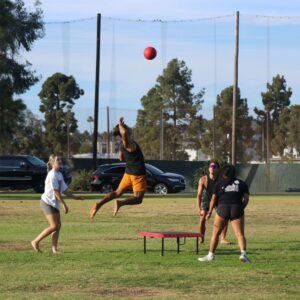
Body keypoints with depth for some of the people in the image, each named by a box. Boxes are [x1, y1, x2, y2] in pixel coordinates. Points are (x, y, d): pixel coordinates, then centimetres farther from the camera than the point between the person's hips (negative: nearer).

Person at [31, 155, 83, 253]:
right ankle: (36, 241, -2)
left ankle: (54, 248, 7)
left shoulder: (59, 175, 11)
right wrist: (64, 204, -17)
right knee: (54, 226, -13)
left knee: (58, 225, 4)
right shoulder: (52, 175, -17)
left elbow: (64, 190, 17)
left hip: (54, 204, 9)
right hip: (47, 202, -9)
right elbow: (56, 192, -18)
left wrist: (75, 197, 14)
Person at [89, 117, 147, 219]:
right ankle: (120, 203, -28)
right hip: (138, 174, -8)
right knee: (138, 198, -3)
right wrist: (120, 124, -26)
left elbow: (121, 158, 23)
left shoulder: (122, 144, 7)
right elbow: (124, 133, -43)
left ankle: (99, 204, -1)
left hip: (128, 172, 8)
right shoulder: (129, 144, -20)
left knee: (118, 192, 14)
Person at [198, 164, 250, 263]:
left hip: (223, 209, 0)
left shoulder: (219, 184, 12)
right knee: (240, 234, -2)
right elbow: (246, 199, 6)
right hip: (237, 210, 0)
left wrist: (210, 212, 12)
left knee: (215, 233, 12)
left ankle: (210, 255, 12)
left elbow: (213, 199, 6)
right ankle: (243, 253, -23)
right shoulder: (242, 183, 14)